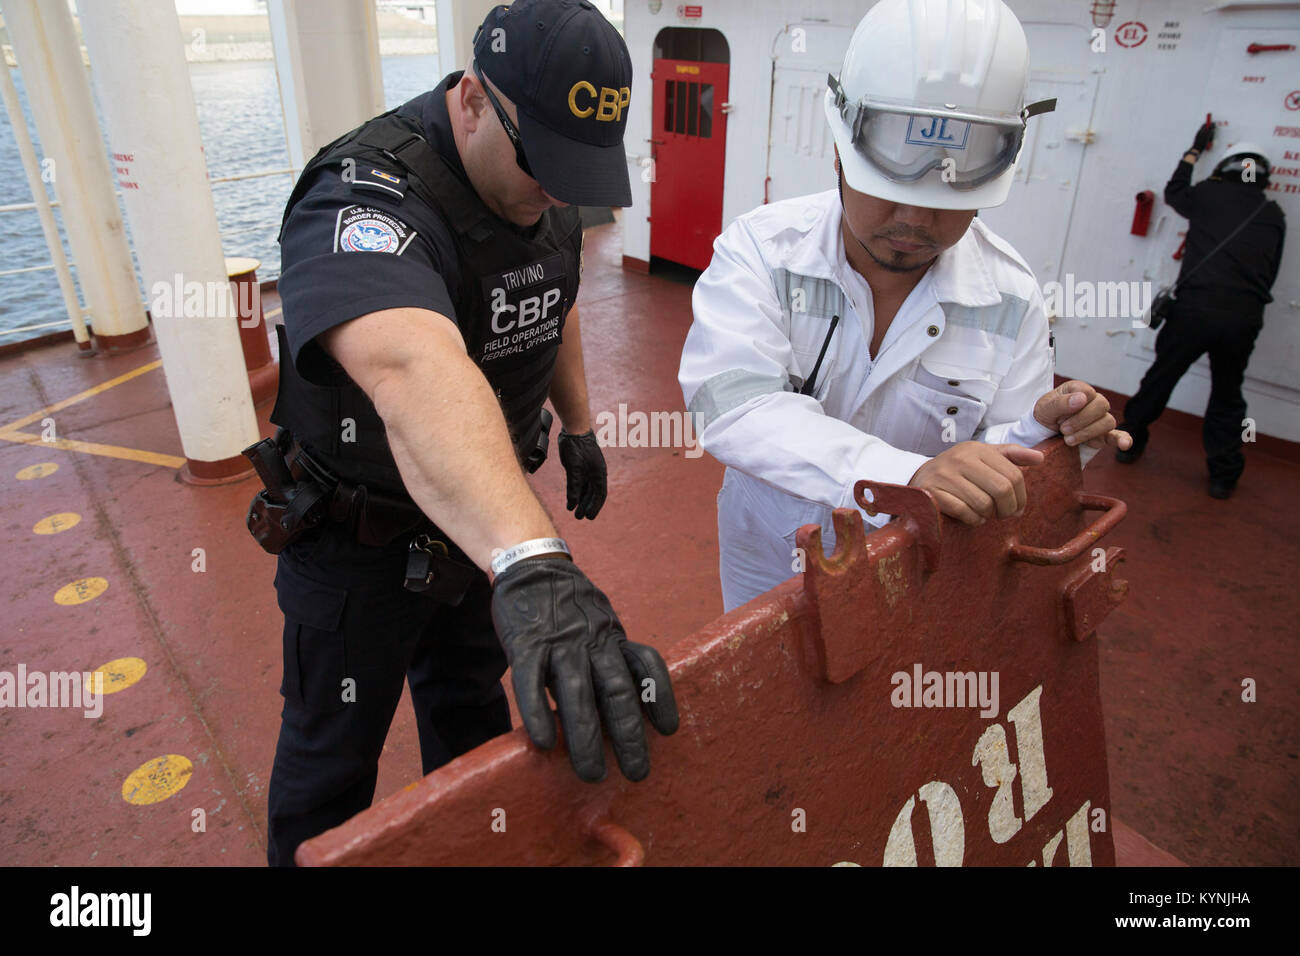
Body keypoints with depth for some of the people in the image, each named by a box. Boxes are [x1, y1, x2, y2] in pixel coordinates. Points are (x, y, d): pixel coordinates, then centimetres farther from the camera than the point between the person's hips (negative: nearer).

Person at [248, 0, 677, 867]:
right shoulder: (367, 199, -33)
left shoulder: (545, 194, -6)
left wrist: (579, 427, 15)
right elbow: (412, 368, -54)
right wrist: (532, 565, -68)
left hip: (480, 517, 7)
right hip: (360, 542, -6)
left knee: (473, 706, 26)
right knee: (336, 749, 15)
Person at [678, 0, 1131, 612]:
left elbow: (997, 464, -6)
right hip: (770, 560, 0)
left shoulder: (1010, 297, -13)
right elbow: (733, 405, -36)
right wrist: (909, 473, -47)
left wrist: (1041, 432, -30)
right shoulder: (761, 250, -21)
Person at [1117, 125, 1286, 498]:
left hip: (1195, 307, -2)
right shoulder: (1274, 215, 12)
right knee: (1227, 395, 13)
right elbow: (1270, 273, 15)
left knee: (1160, 378, 14)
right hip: (1245, 317, 2)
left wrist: (1195, 150, 40)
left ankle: (1131, 442, 24)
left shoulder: (1209, 194, 5)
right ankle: (1223, 474, 18)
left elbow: (1174, 192, 27)